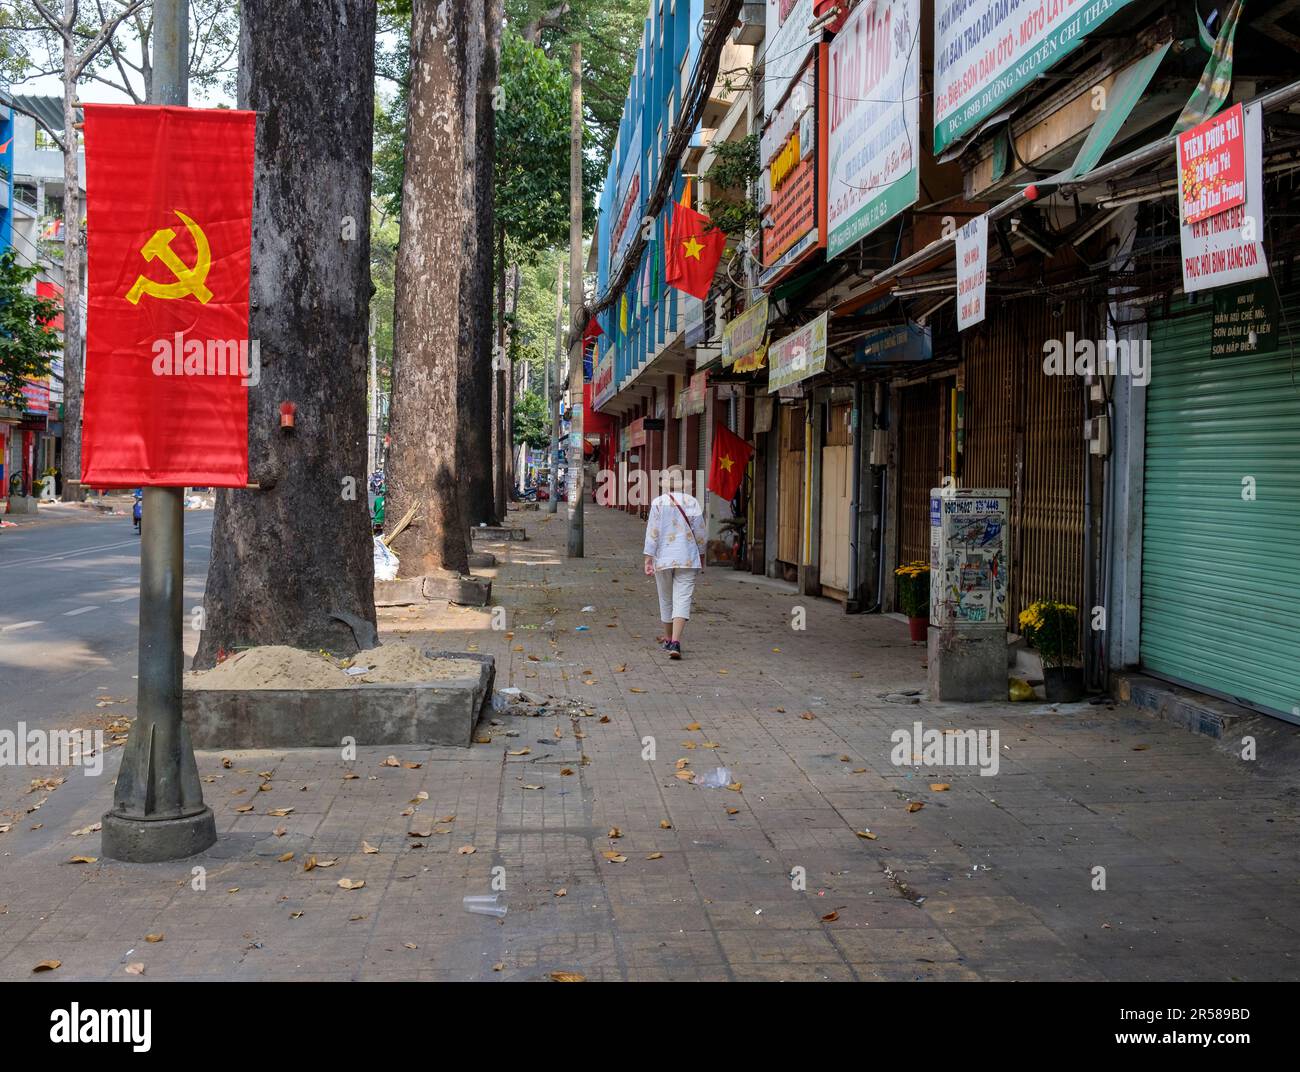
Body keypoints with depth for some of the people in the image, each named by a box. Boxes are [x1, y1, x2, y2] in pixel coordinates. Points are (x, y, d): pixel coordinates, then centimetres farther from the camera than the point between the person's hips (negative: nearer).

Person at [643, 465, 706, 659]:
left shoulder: (658, 503, -4)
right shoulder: (692, 502, -2)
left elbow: (652, 533, -6)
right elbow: (699, 533, 3)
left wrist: (648, 560, -2)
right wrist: (701, 556, 17)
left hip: (663, 559, 1)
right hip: (688, 559, 0)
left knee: (666, 600, 16)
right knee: (682, 600, -5)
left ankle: (668, 638, 29)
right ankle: (675, 642, -20)